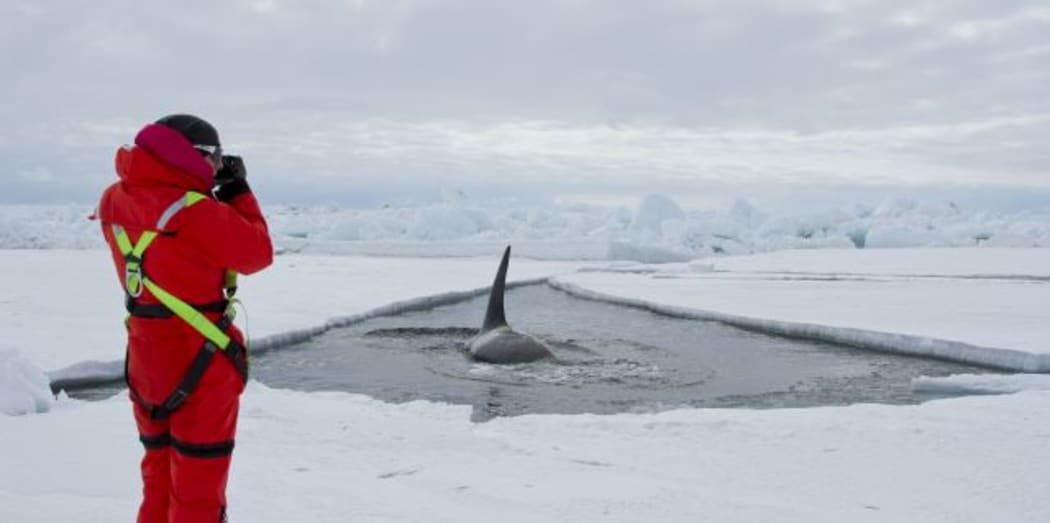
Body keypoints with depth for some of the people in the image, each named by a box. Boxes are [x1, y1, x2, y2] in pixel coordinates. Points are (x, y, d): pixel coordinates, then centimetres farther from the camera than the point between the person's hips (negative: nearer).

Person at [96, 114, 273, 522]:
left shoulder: (116, 202, 1)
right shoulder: (195, 211, -22)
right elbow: (256, 253, -13)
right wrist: (239, 192, -4)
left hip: (145, 355, 7)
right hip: (200, 359, -7)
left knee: (159, 470, 22)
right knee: (199, 475, 7)